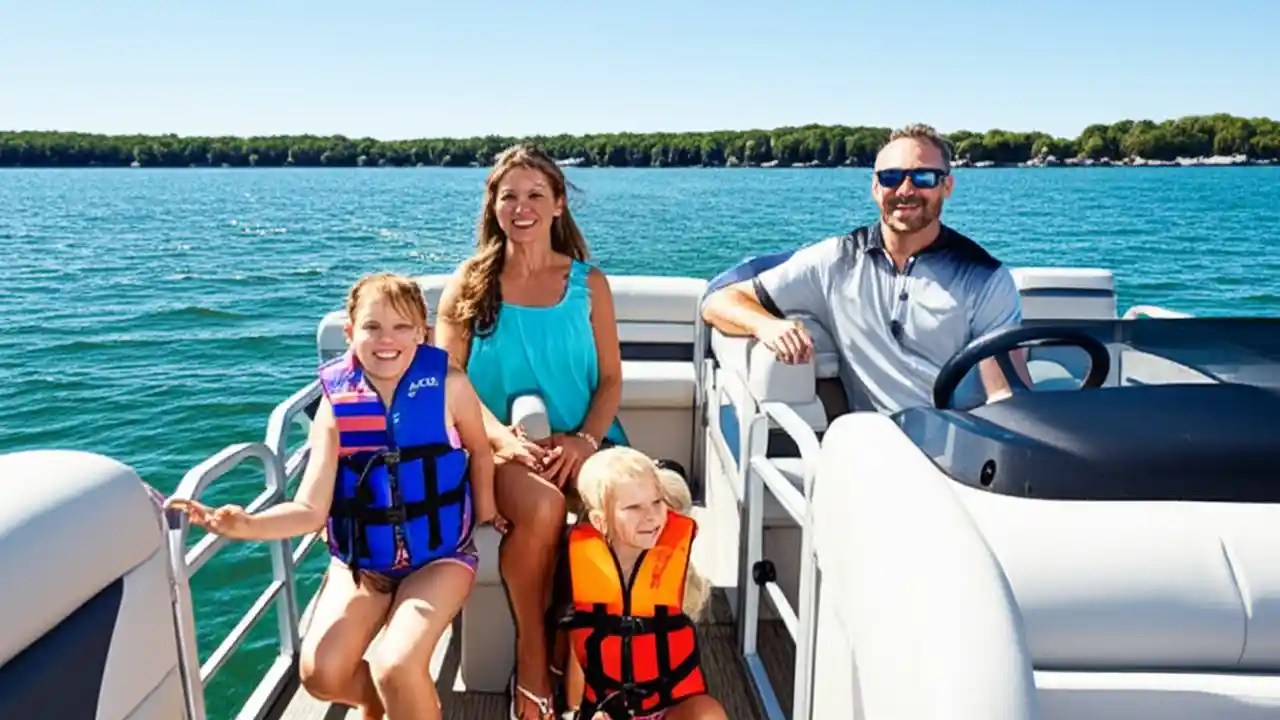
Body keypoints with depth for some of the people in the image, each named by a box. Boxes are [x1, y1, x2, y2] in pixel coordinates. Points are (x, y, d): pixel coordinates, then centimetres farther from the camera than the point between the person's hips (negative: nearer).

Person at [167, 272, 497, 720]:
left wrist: (485, 512, 7)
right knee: (320, 674, -12)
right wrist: (245, 525, -30)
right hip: (361, 559, 3)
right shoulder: (336, 402, -9)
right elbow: (310, 509, -14)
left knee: (394, 668, -23)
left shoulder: (449, 386, -14)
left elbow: (480, 450, 6)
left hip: (439, 555, -2)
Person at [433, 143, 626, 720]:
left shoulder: (588, 283, 9)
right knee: (541, 506, -35)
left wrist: (585, 439, -13)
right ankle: (532, 652, -9)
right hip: (499, 446, -1)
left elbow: (610, 377, 7)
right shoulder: (467, 284, 7)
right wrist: (503, 438, -19)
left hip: (580, 442, 1)